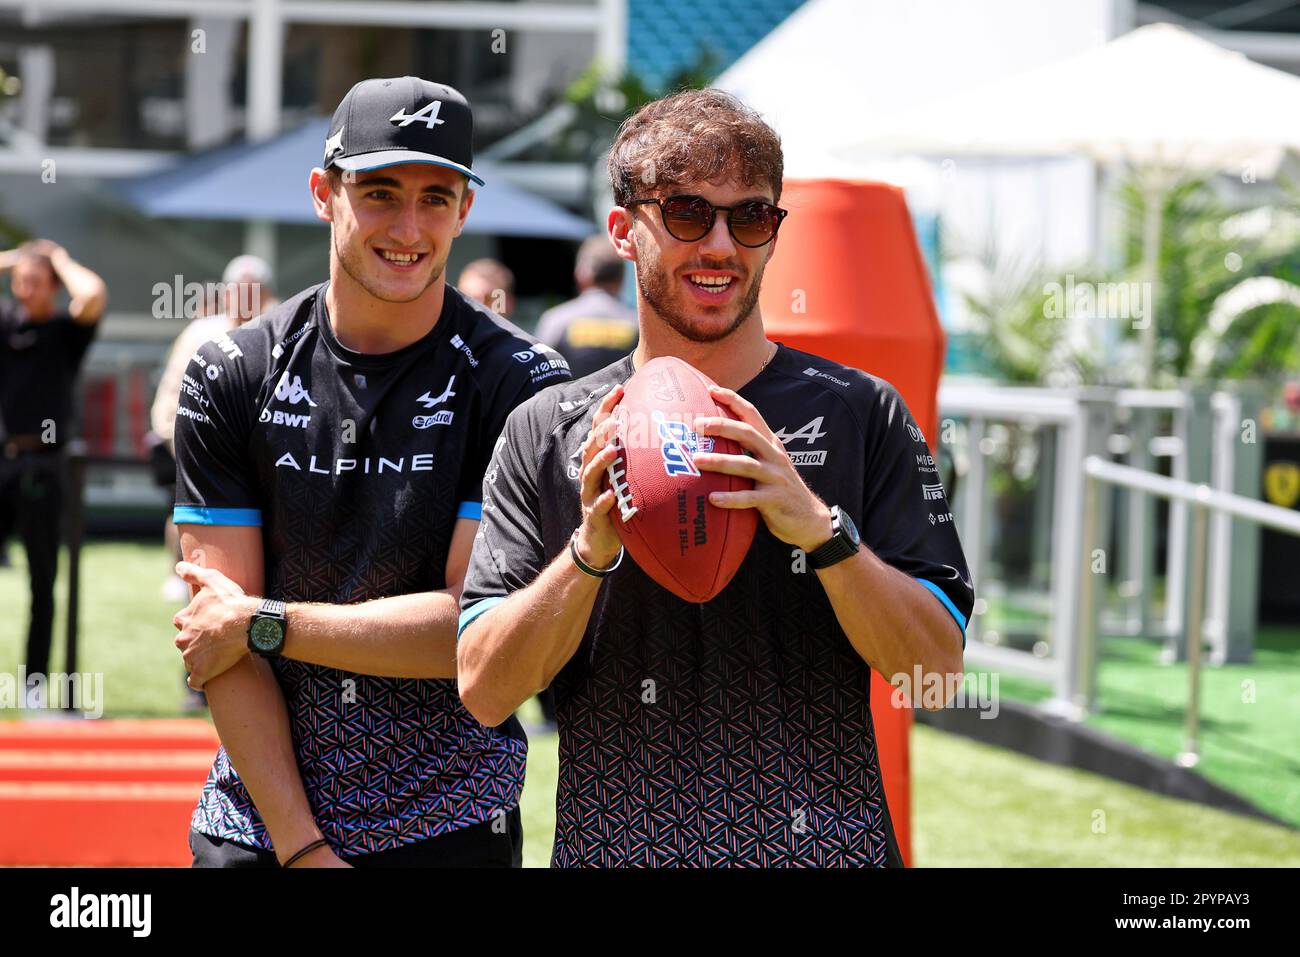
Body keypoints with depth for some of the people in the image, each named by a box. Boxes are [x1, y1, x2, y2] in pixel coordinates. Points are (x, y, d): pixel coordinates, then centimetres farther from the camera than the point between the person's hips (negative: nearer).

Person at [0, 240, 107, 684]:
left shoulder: (68, 328, 1)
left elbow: (94, 295, -20)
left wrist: (60, 260, -4)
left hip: (41, 464, -3)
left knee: (42, 579, 2)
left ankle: (36, 679, 6)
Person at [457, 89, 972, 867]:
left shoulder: (860, 415, 2)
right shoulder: (546, 433, 5)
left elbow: (939, 667, -6)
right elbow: (485, 693, -2)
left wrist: (819, 527, -19)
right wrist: (590, 551, -16)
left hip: (822, 847, -1)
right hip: (612, 847, 1)